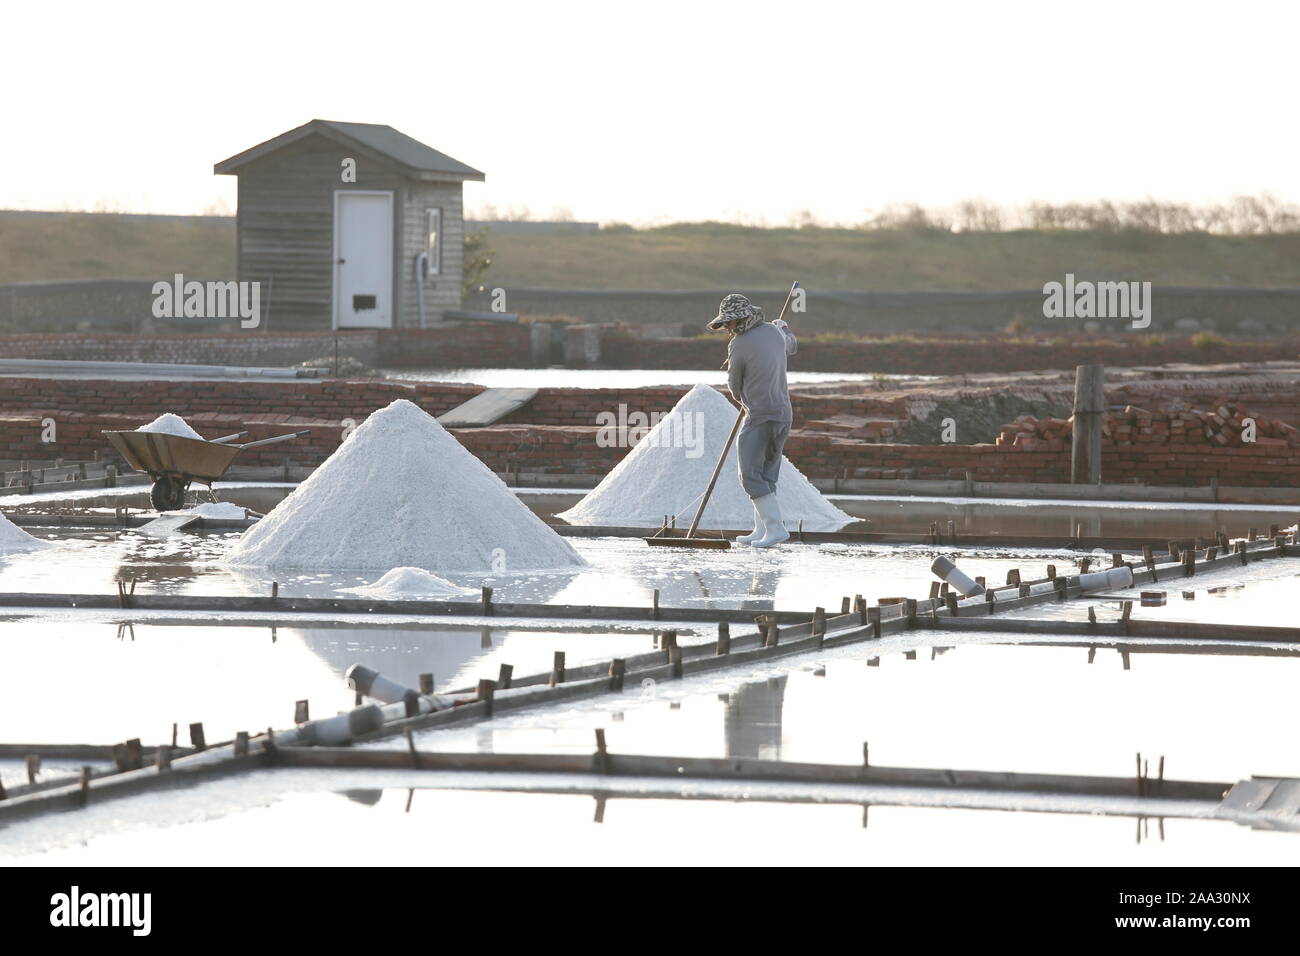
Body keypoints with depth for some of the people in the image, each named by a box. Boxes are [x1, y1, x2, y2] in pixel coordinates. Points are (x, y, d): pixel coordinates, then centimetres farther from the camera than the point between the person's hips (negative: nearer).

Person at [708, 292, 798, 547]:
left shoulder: (739, 344, -13)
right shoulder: (774, 332, 7)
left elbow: (734, 383, 0)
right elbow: (791, 346, 32)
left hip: (759, 417, -8)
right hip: (784, 413, 8)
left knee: (751, 476, -7)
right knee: (767, 474, 12)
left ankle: (775, 527, -15)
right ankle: (761, 530, 13)